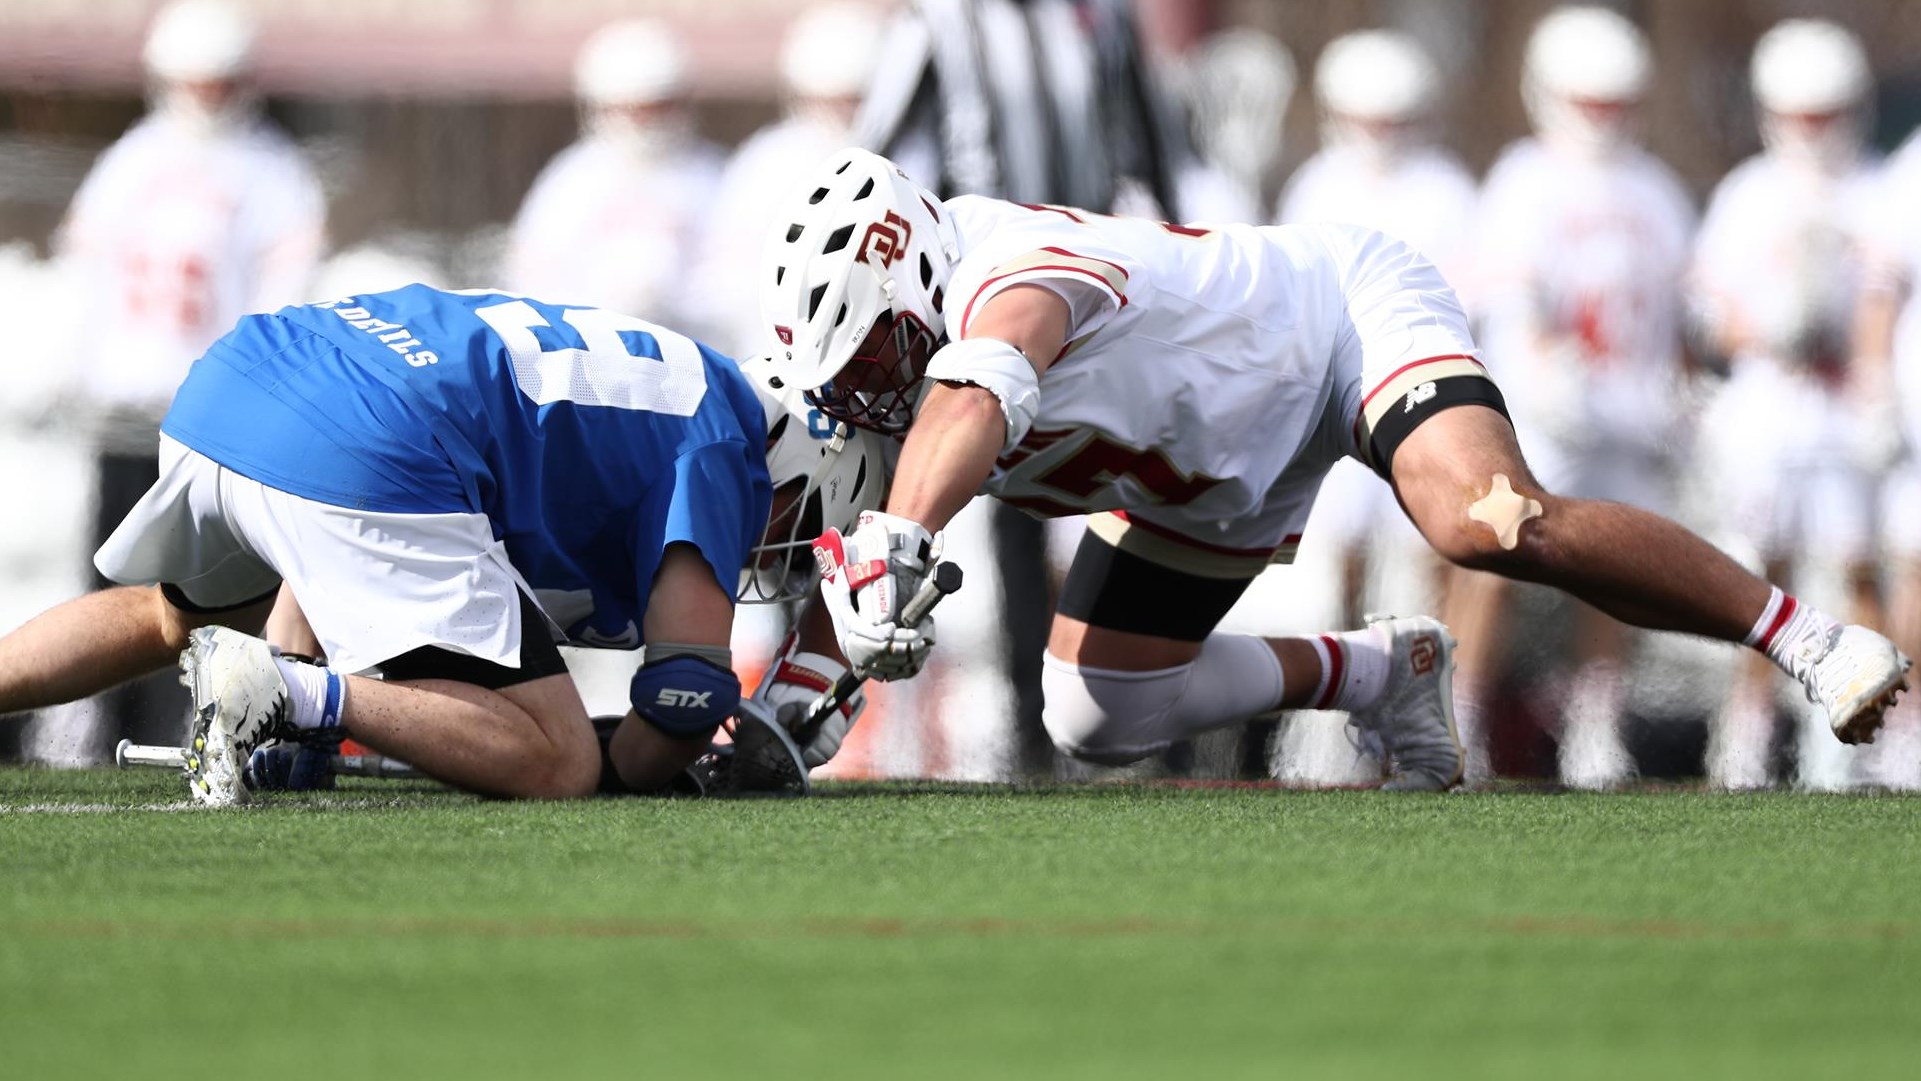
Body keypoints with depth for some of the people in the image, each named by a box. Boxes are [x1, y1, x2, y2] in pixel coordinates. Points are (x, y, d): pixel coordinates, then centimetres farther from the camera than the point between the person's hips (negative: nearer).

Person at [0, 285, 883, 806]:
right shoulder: (722, 452, 9)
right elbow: (688, 688, -2)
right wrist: (626, 778, 16)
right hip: (367, 457, -9)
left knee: (173, 618, 39)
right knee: (557, 768, -7)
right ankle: (289, 691, -22)